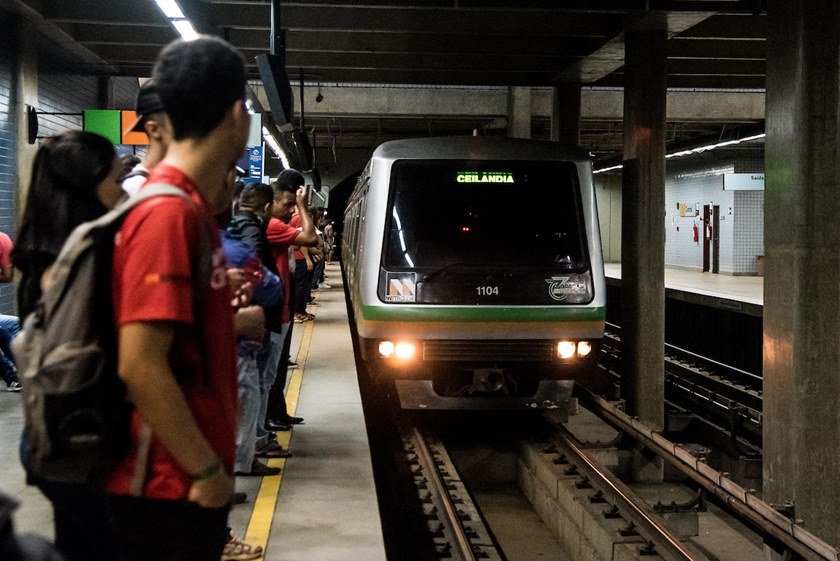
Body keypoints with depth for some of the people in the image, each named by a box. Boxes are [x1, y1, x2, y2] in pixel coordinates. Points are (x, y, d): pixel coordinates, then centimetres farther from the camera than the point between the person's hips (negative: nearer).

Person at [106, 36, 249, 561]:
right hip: (174, 488, -9)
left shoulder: (190, 205, 9)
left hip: (187, 481, 9)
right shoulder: (170, 212, -20)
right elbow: (140, 366, -25)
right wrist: (208, 470, -18)